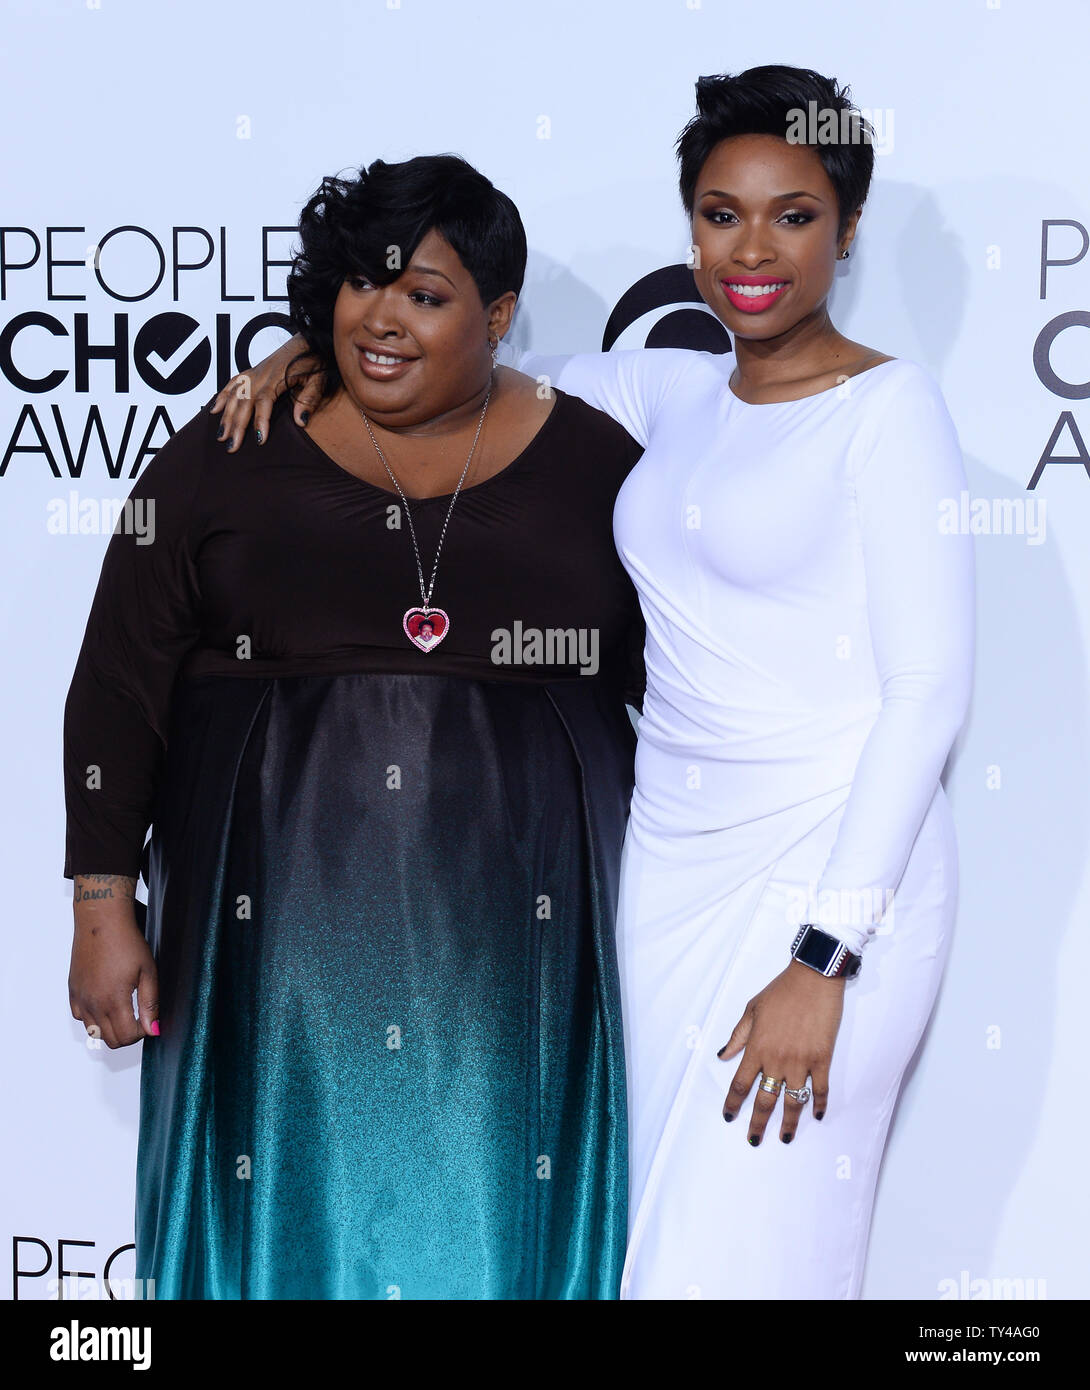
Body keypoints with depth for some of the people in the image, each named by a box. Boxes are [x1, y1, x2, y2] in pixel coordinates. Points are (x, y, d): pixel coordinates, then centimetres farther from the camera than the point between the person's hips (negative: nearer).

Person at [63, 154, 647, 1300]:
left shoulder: (591, 465, 2)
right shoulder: (231, 457, 0)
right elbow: (117, 693, 1)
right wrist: (104, 908, -3)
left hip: (511, 935, 1)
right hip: (282, 931, 0)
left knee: (490, 1213, 7)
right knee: (283, 1208, 7)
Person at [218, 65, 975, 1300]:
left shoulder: (889, 407, -7)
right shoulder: (675, 389, 11)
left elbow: (928, 691, -12)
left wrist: (823, 962, -16)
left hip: (836, 874, -6)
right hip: (671, 862, 6)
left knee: (742, 1256, -7)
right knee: (659, 1235, 8)